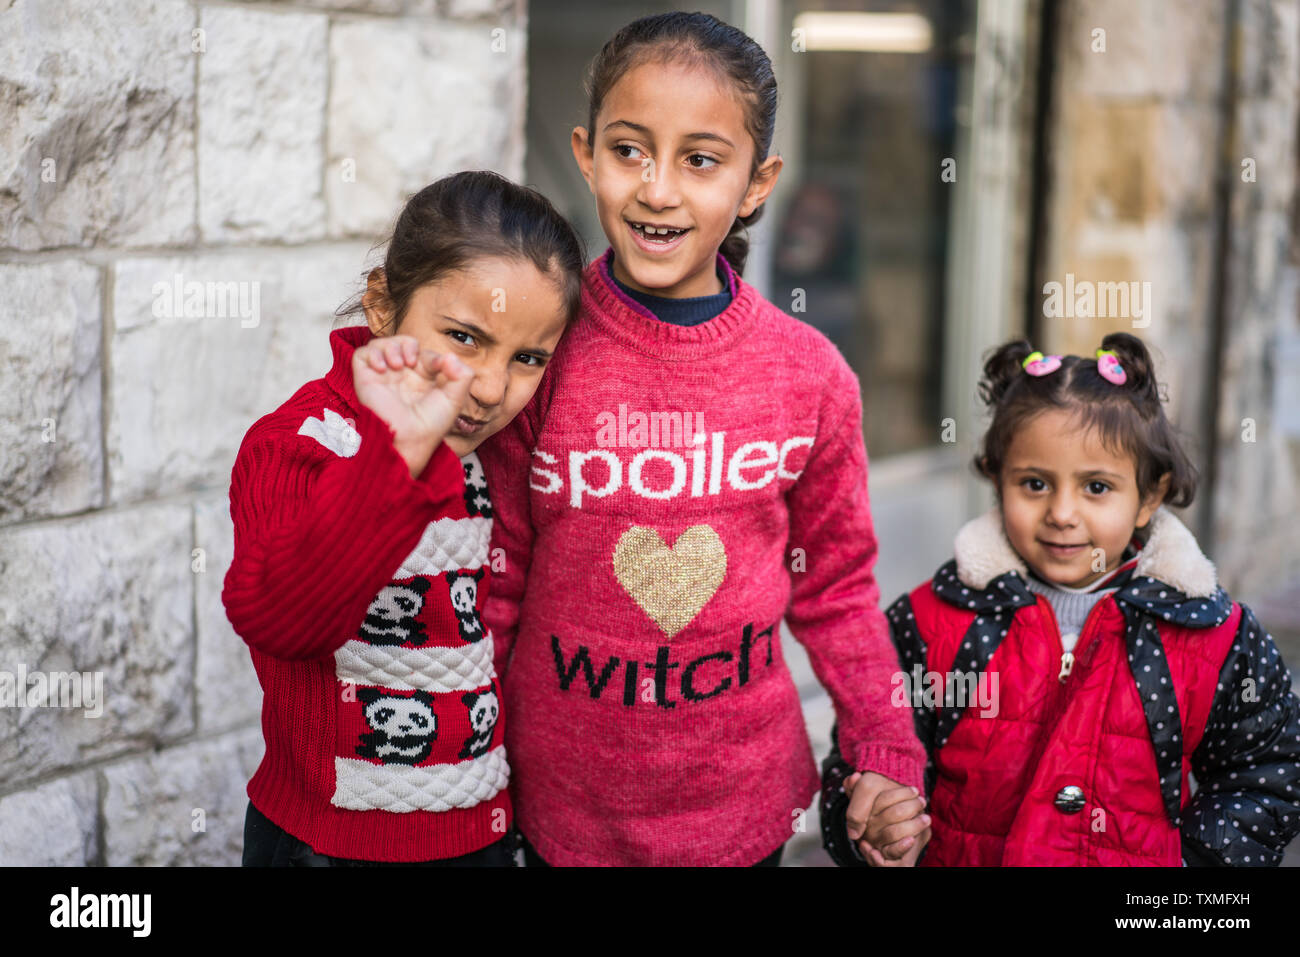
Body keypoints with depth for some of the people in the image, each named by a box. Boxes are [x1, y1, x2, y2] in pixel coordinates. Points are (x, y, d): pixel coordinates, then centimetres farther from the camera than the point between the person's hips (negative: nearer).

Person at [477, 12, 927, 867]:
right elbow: (494, 586, -3)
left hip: (744, 804, 2)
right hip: (563, 804, -1)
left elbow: (835, 587, 5)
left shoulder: (810, 375, -6)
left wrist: (887, 755, -4)